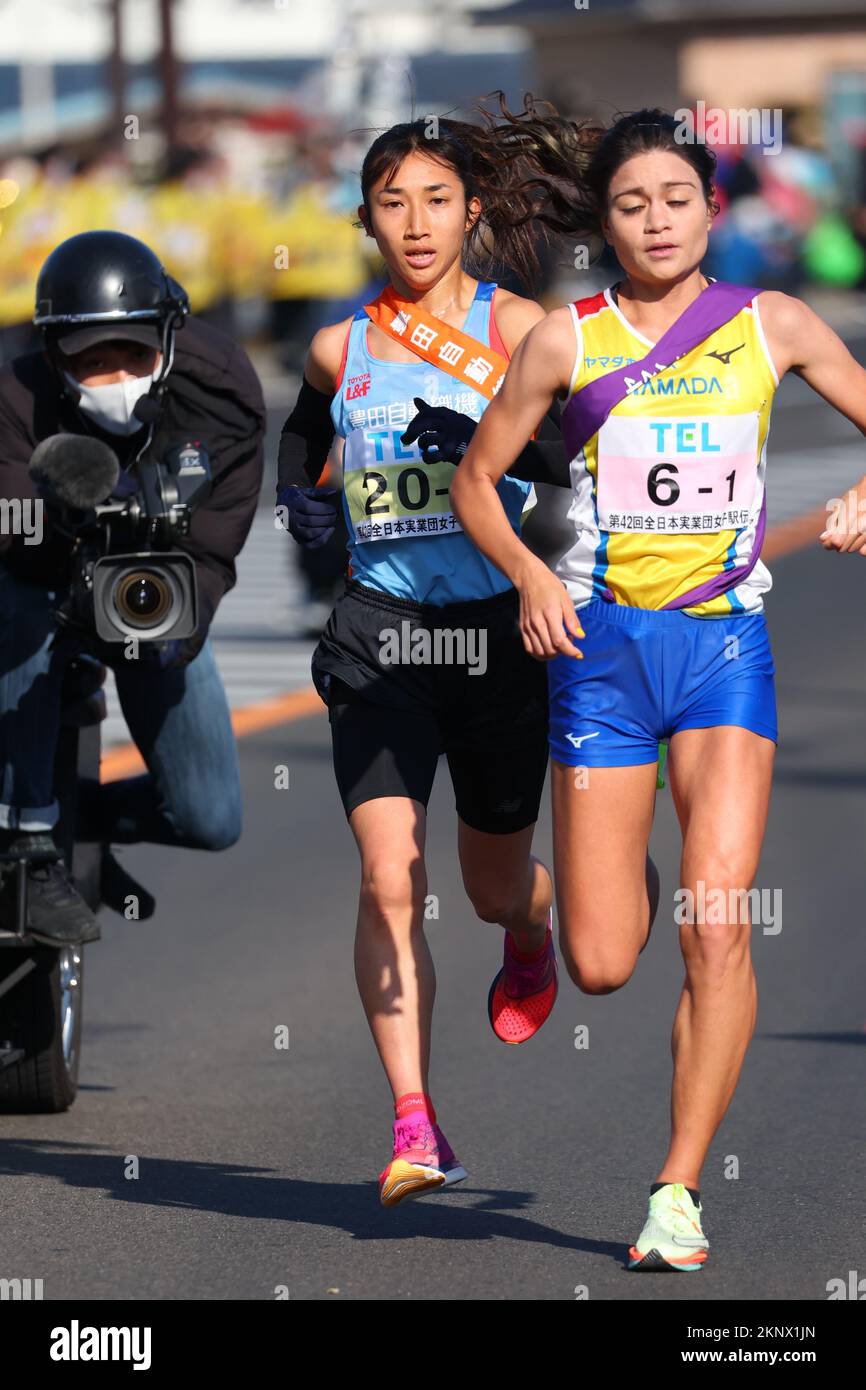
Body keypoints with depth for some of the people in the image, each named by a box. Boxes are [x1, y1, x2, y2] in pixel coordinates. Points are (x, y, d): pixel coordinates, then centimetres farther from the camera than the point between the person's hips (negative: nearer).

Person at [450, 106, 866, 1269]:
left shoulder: (772, 326, 5)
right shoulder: (566, 341, 3)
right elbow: (476, 479, 10)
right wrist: (530, 575, -7)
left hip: (727, 642, 0)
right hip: (604, 646, 0)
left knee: (717, 929, -14)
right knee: (600, 966, -2)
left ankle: (679, 1192, -5)